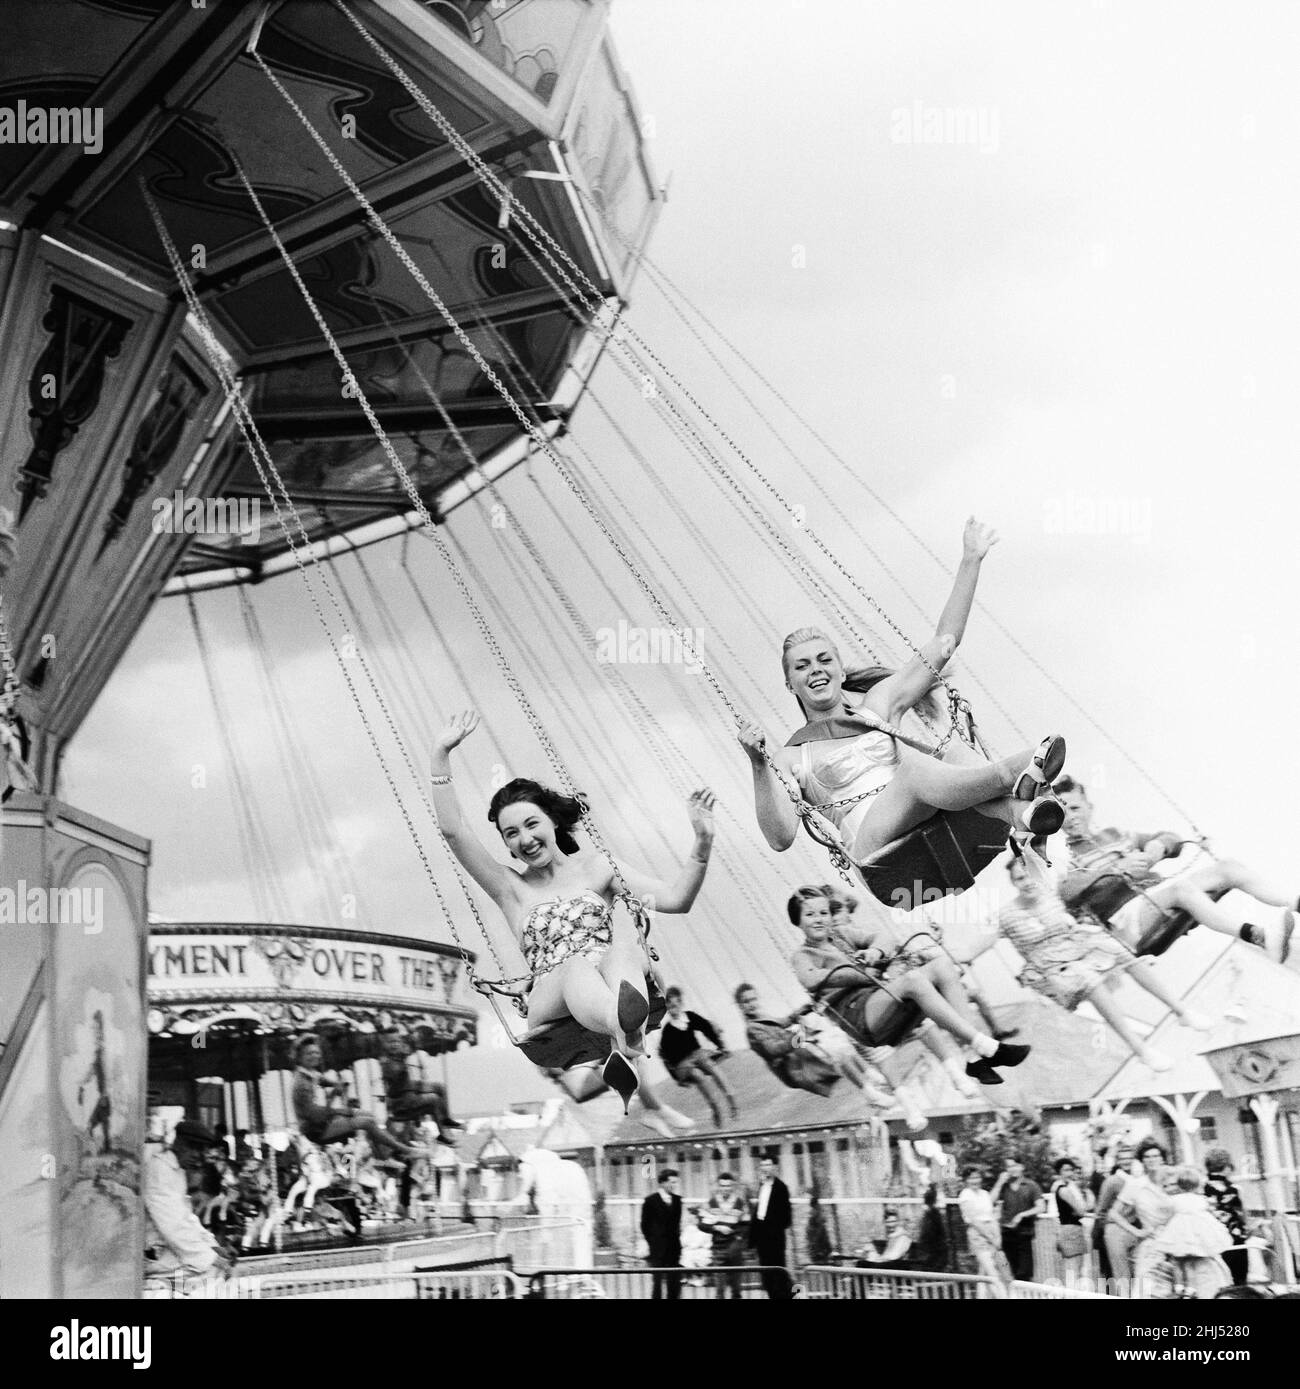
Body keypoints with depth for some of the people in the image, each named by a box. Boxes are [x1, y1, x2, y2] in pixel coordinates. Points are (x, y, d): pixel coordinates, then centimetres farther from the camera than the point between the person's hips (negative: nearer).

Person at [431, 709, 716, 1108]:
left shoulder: (592, 866, 21)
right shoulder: (511, 888, 21)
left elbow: (675, 900, 12)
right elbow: (453, 830, 8)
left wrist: (702, 845, -3)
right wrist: (441, 754, 4)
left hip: (616, 976, 1)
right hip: (551, 997, -1)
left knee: (622, 919, -33)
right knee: (579, 969, -37)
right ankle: (630, 1036, -74)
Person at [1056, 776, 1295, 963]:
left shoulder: (1114, 835, 28)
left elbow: (1173, 841, 25)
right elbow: (1066, 891, -15)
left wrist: (1158, 846, 0)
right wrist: (1118, 867, -21)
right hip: (1125, 917, -7)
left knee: (1227, 867, -9)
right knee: (1179, 886, -35)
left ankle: (1296, 902, -18)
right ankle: (1260, 936, -50)